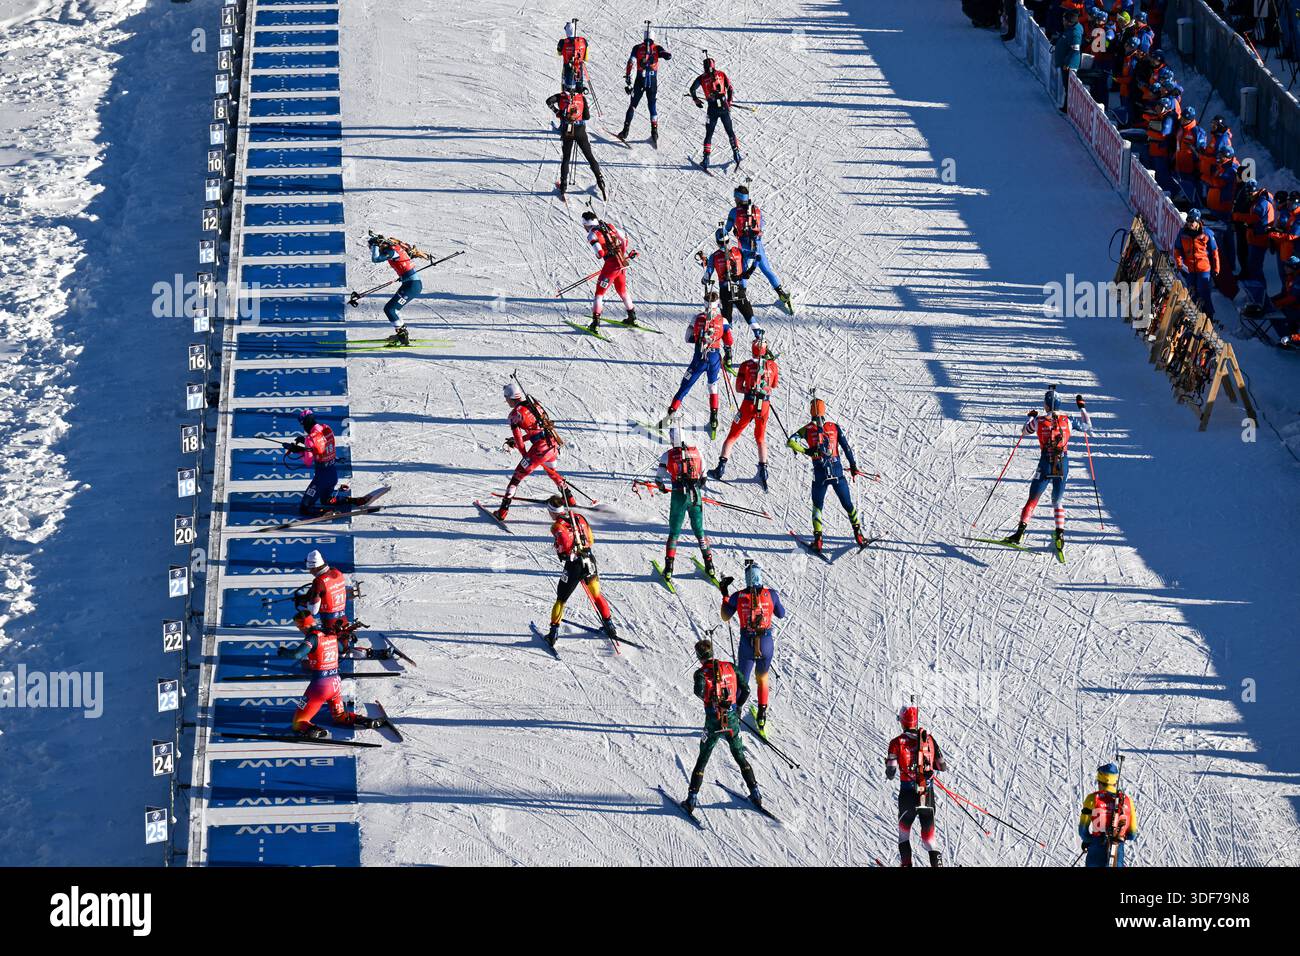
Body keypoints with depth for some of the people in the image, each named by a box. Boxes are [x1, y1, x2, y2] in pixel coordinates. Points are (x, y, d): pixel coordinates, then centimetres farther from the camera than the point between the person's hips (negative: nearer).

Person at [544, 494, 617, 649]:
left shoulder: (557, 526, -12)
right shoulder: (579, 518, 5)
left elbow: (566, 544, -26)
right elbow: (591, 540, 10)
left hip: (573, 566, -5)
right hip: (590, 561, 5)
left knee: (561, 599, 10)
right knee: (597, 596, 22)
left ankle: (554, 632, 12)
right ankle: (609, 626, 26)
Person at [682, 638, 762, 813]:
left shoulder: (701, 672, -8)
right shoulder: (729, 667, 1)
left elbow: (699, 690, -28)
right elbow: (745, 690, 0)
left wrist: (709, 699, -6)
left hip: (713, 722, -3)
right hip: (733, 720, 3)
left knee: (702, 759, 9)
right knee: (740, 757, 19)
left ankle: (692, 798, 6)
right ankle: (755, 793, 20)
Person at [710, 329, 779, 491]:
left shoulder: (746, 366, -6)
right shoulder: (772, 365, -2)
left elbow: (738, 388, -4)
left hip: (748, 404, -2)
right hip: (765, 405, 2)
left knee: (733, 435, 9)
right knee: (761, 438, 20)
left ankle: (721, 466, 3)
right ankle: (763, 470, 13)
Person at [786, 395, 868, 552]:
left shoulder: (807, 430, 1)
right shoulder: (835, 427, 3)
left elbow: (790, 442, -10)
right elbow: (846, 447, 1)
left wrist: (805, 451, -1)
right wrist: (853, 466, 7)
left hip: (820, 474, -1)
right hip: (838, 472, 1)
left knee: (817, 506, 13)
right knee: (848, 505, 13)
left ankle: (818, 539, 1)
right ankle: (858, 534, 8)